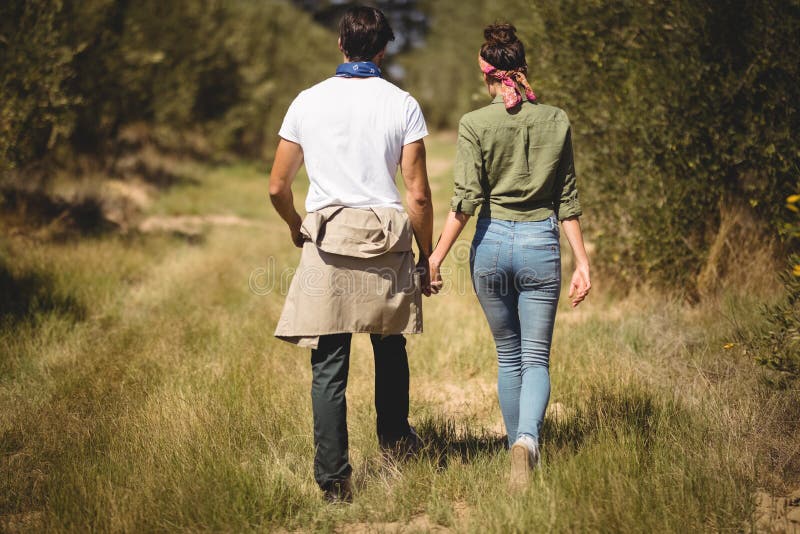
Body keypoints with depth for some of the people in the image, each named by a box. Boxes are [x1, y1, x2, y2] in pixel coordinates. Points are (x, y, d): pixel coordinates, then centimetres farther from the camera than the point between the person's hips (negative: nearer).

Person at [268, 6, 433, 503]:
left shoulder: (307, 102, 3)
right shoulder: (403, 105, -1)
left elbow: (277, 188, 6)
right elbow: (418, 194, -3)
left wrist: (297, 227, 25)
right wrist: (426, 257, 8)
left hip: (327, 243, 0)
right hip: (387, 243, 0)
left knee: (329, 366, 1)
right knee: (390, 344, 22)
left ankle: (334, 478, 1)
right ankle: (395, 436, 40)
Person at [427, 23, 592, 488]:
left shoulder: (475, 125, -5)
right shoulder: (557, 121, 2)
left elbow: (466, 201, -9)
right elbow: (568, 199, 4)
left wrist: (436, 258, -4)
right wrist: (582, 261, 7)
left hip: (492, 243, 0)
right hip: (541, 243, 0)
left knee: (508, 356, 16)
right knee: (536, 357, 3)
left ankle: (518, 447, 22)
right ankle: (528, 437, -22)